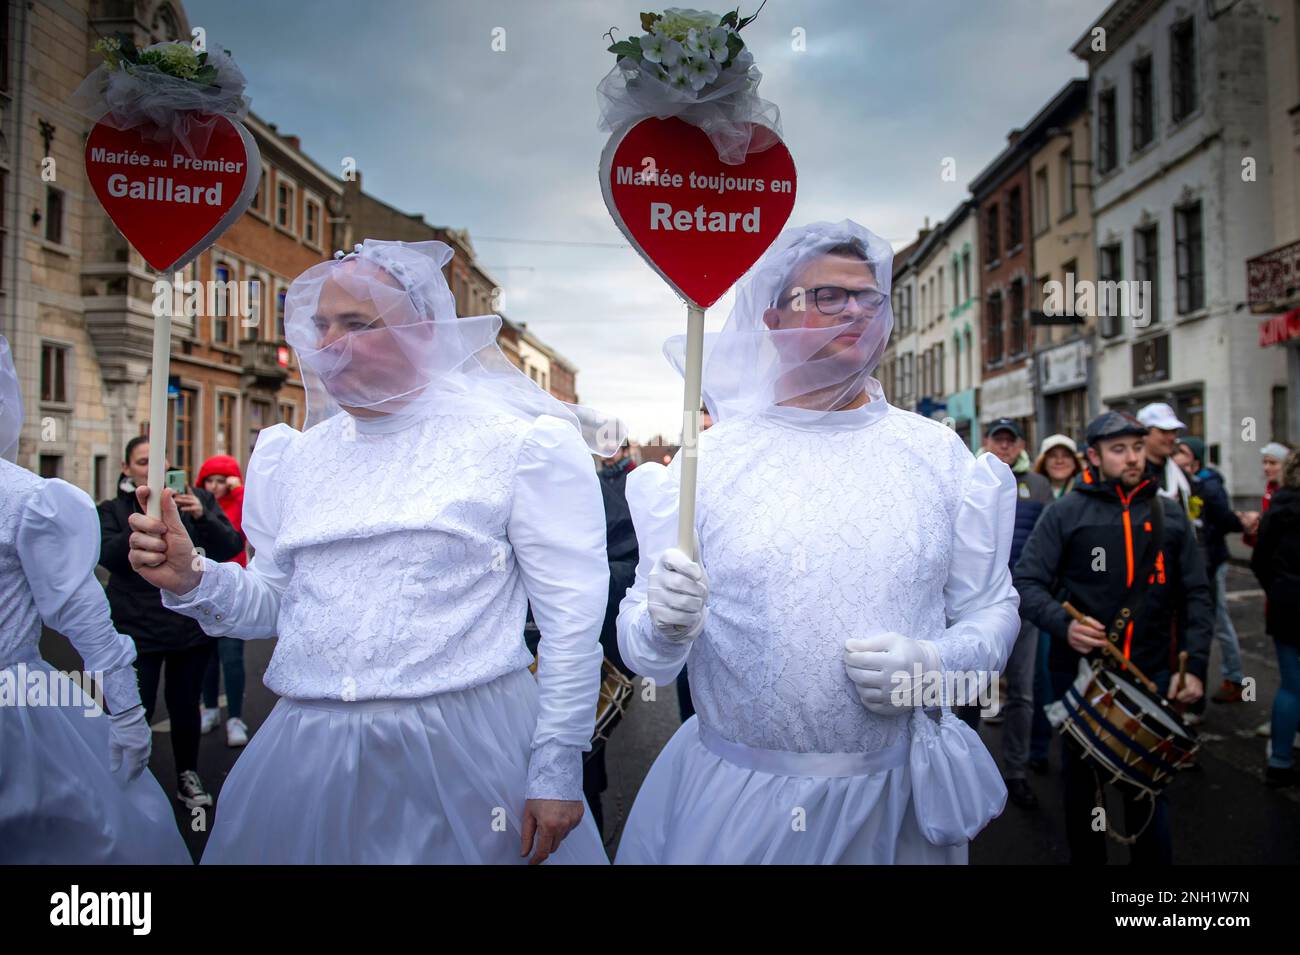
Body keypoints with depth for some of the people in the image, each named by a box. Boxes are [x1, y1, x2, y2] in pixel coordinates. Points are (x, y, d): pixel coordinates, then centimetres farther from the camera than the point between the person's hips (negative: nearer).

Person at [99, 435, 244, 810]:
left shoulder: (198, 498, 5)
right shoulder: (113, 510, 3)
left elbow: (232, 547, -3)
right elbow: (109, 557, -13)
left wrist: (201, 517, -19)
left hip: (192, 625, 1)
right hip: (137, 629, -1)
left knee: (185, 705, 11)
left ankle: (188, 776, 30)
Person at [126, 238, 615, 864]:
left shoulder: (520, 441, -9)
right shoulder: (295, 456, 8)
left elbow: (572, 623, -10)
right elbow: (273, 605, 16)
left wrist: (557, 774, -10)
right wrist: (191, 581, -3)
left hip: (468, 753, -4)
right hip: (306, 758, 5)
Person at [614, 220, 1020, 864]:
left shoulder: (938, 452, 0)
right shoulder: (706, 458, -5)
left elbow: (990, 610, 5)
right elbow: (642, 651, -3)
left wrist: (931, 665, -15)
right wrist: (665, 627, -25)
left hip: (894, 794, 2)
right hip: (733, 795, -1)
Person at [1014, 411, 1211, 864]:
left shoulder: (1169, 515, 6)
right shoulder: (1066, 512, -4)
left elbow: (1195, 595, 8)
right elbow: (1027, 583, -6)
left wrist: (1195, 665, -1)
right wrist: (1063, 623, -23)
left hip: (1152, 674, 2)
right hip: (1080, 670, -1)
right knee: (1082, 779, 14)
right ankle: (1084, 856, 33)